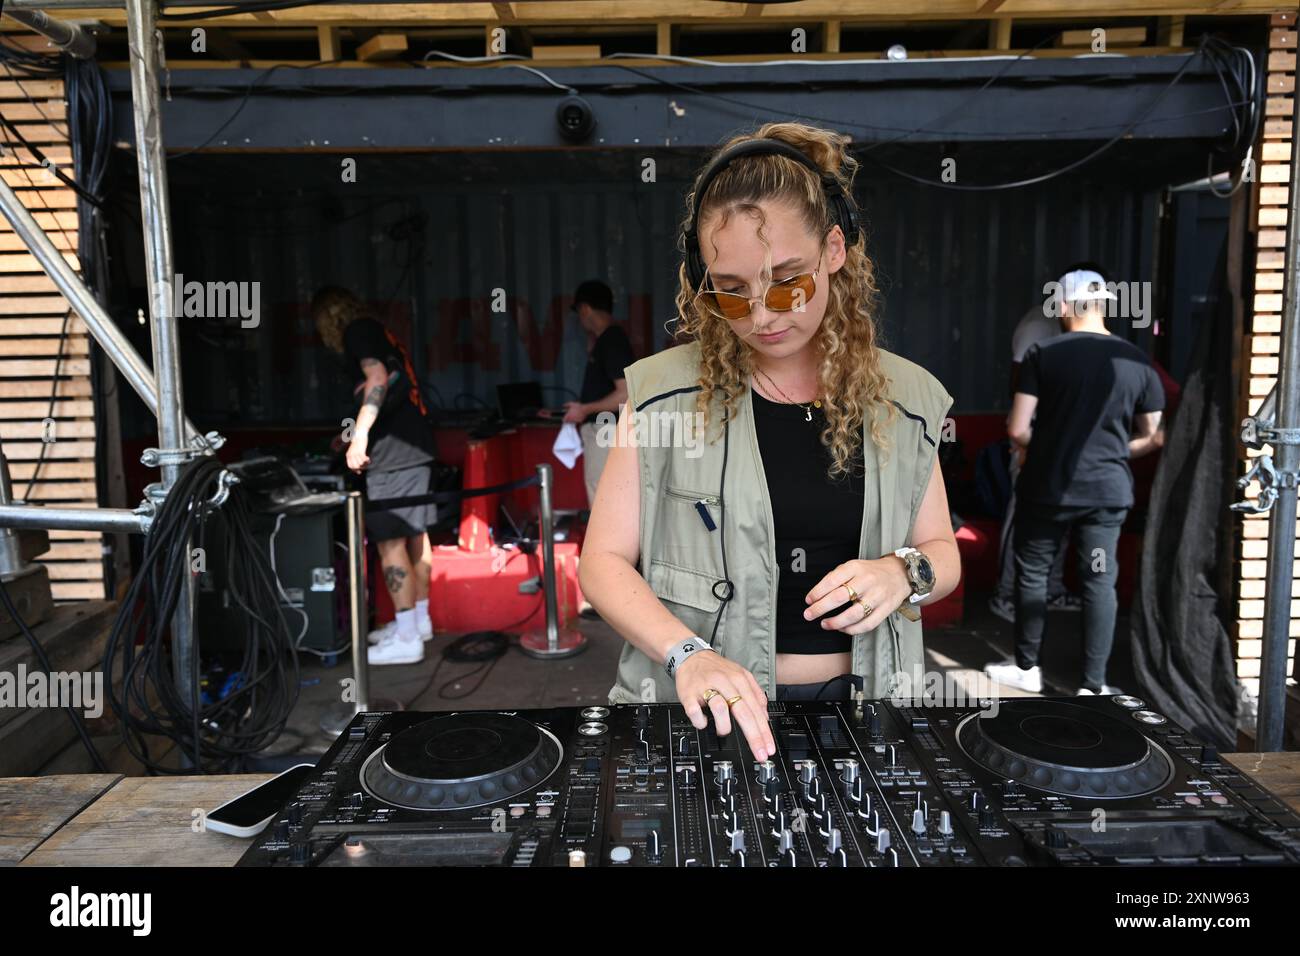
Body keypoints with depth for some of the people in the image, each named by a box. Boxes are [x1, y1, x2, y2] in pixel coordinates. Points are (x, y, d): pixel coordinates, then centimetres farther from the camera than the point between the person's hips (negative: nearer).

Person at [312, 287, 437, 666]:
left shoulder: (357, 331, -4)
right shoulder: (380, 333, 23)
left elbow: (378, 377, -20)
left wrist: (360, 434, -26)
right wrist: (359, 433, 40)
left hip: (394, 450, -10)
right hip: (416, 444, 10)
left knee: (389, 540, -7)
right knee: (414, 533, 15)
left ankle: (406, 639, -4)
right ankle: (419, 619, 27)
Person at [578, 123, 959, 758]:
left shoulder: (904, 399, 6)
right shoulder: (666, 392, -2)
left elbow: (942, 553, 16)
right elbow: (604, 560, -1)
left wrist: (903, 572, -7)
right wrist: (686, 653, -17)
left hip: (858, 702, 2)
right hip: (705, 711, -1)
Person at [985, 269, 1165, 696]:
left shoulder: (1043, 354, -9)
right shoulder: (1137, 361, 1)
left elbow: (1017, 430, -11)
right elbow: (1152, 438, 7)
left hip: (1047, 487, -2)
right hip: (1108, 491, 3)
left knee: (1032, 573, 13)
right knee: (1100, 583, 8)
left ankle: (1026, 667, 25)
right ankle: (1094, 685, 13)